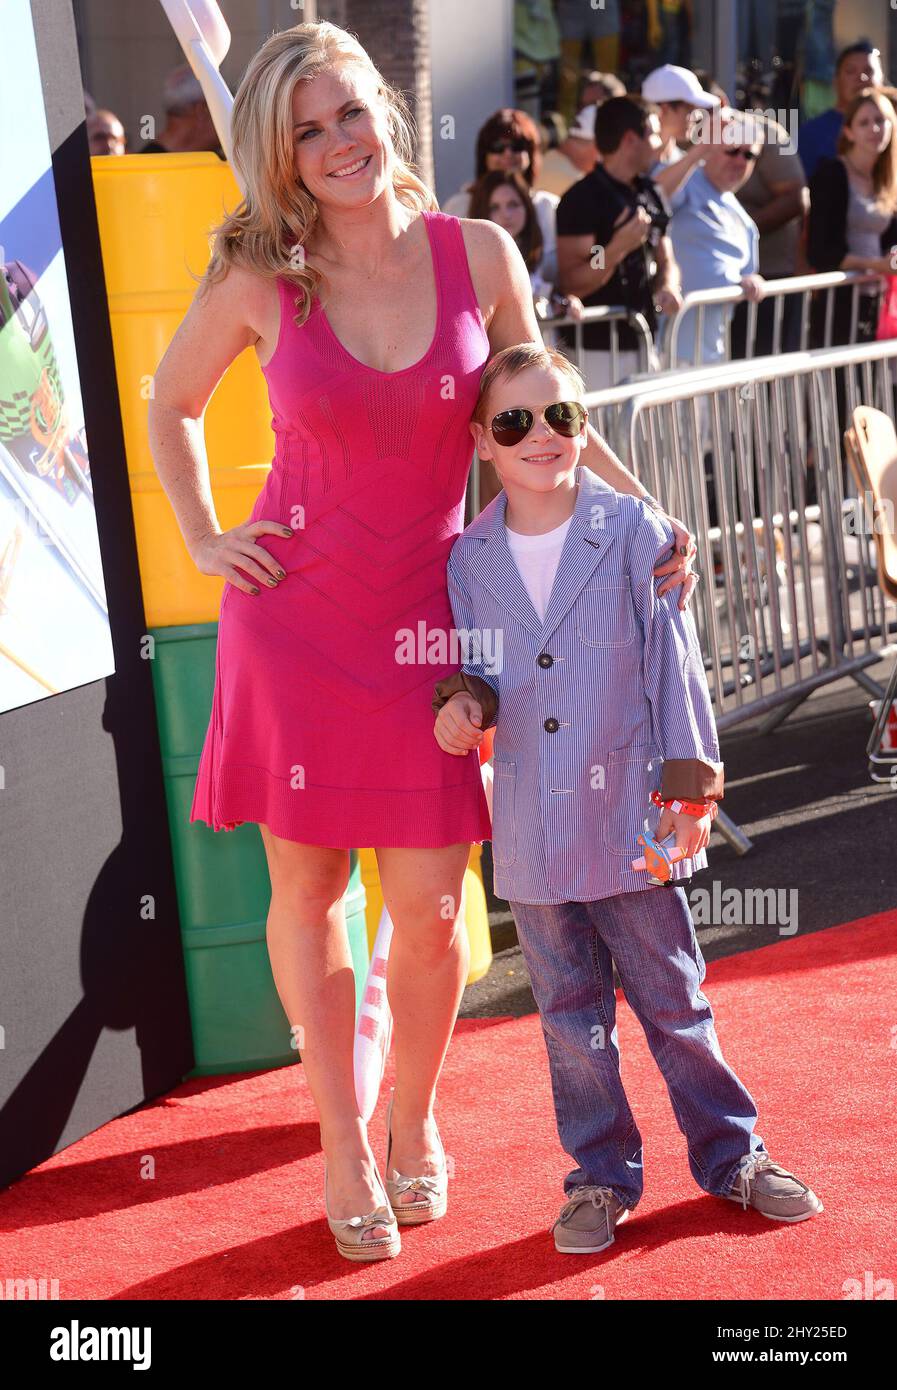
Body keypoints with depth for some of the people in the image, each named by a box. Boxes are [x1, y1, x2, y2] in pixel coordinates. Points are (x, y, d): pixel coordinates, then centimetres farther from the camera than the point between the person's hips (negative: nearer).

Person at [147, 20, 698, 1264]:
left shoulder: (479, 255, -2)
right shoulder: (260, 283, -5)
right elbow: (170, 405, 13)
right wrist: (205, 541, 5)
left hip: (426, 618, 1)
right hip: (296, 614, 0)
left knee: (429, 905, 2)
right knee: (308, 887, 7)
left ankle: (413, 1120, 30)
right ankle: (345, 1146, 26)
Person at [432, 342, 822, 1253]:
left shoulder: (634, 531, -5)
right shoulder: (470, 558, 2)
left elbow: (673, 660, -3)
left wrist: (691, 783, -6)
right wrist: (461, 701, -10)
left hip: (629, 815, -2)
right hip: (532, 831, 2)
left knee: (672, 998, 8)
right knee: (571, 1013, 11)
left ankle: (730, 1153, 25)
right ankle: (600, 1176, 25)